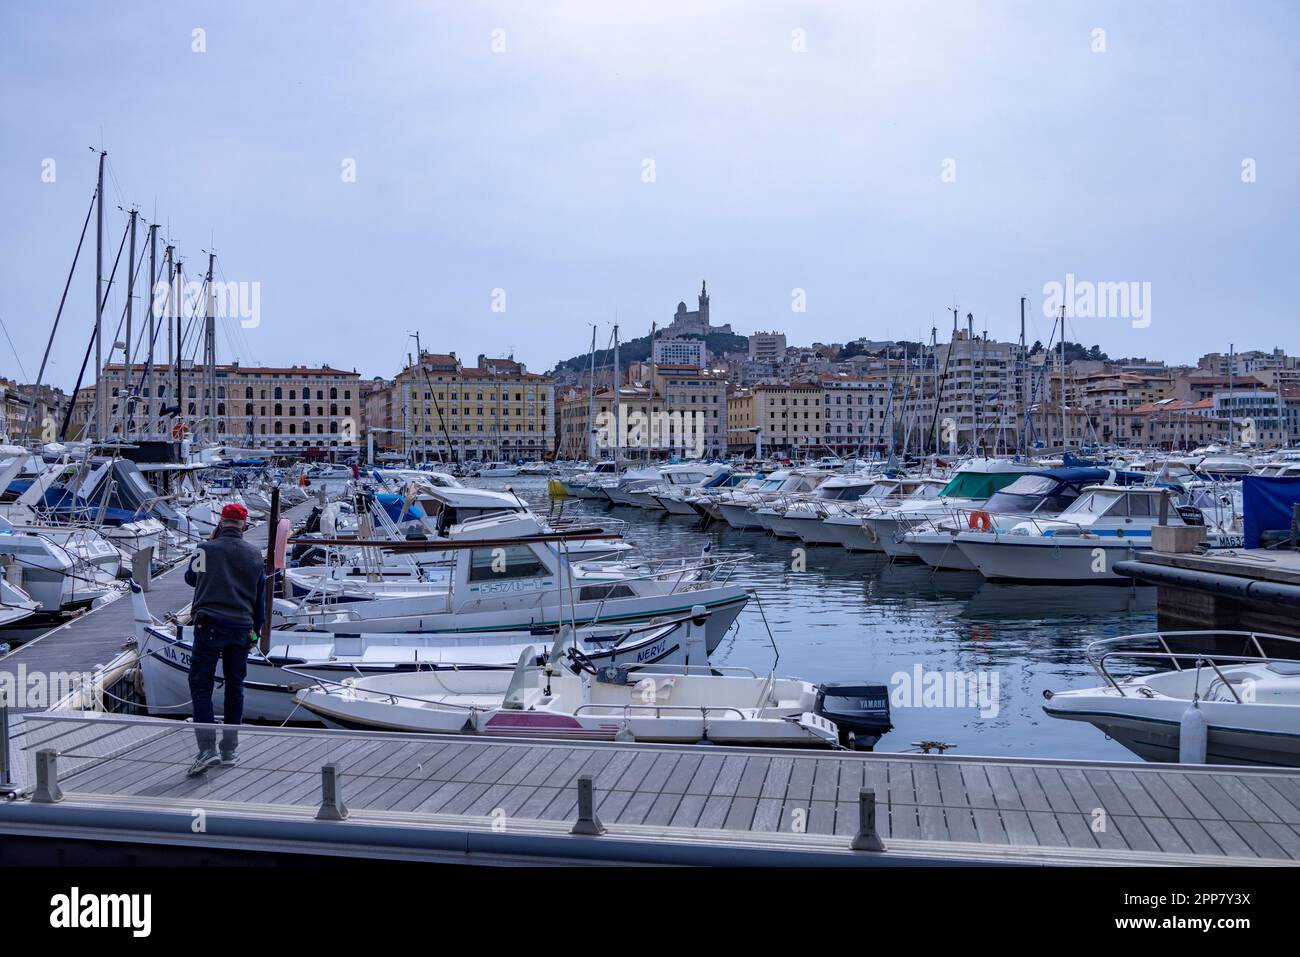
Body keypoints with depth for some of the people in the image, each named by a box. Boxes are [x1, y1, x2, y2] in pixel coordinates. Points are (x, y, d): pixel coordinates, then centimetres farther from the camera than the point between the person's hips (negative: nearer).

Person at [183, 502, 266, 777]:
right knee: (235, 685, 14)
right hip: (242, 628, 3)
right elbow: (260, 597, 11)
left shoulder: (206, 550, -4)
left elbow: (190, 578, 17)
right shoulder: (254, 555, 5)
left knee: (201, 685, 1)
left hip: (209, 626, -3)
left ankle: (207, 748, -11)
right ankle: (230, 749, 20)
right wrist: (255, 631, 23)